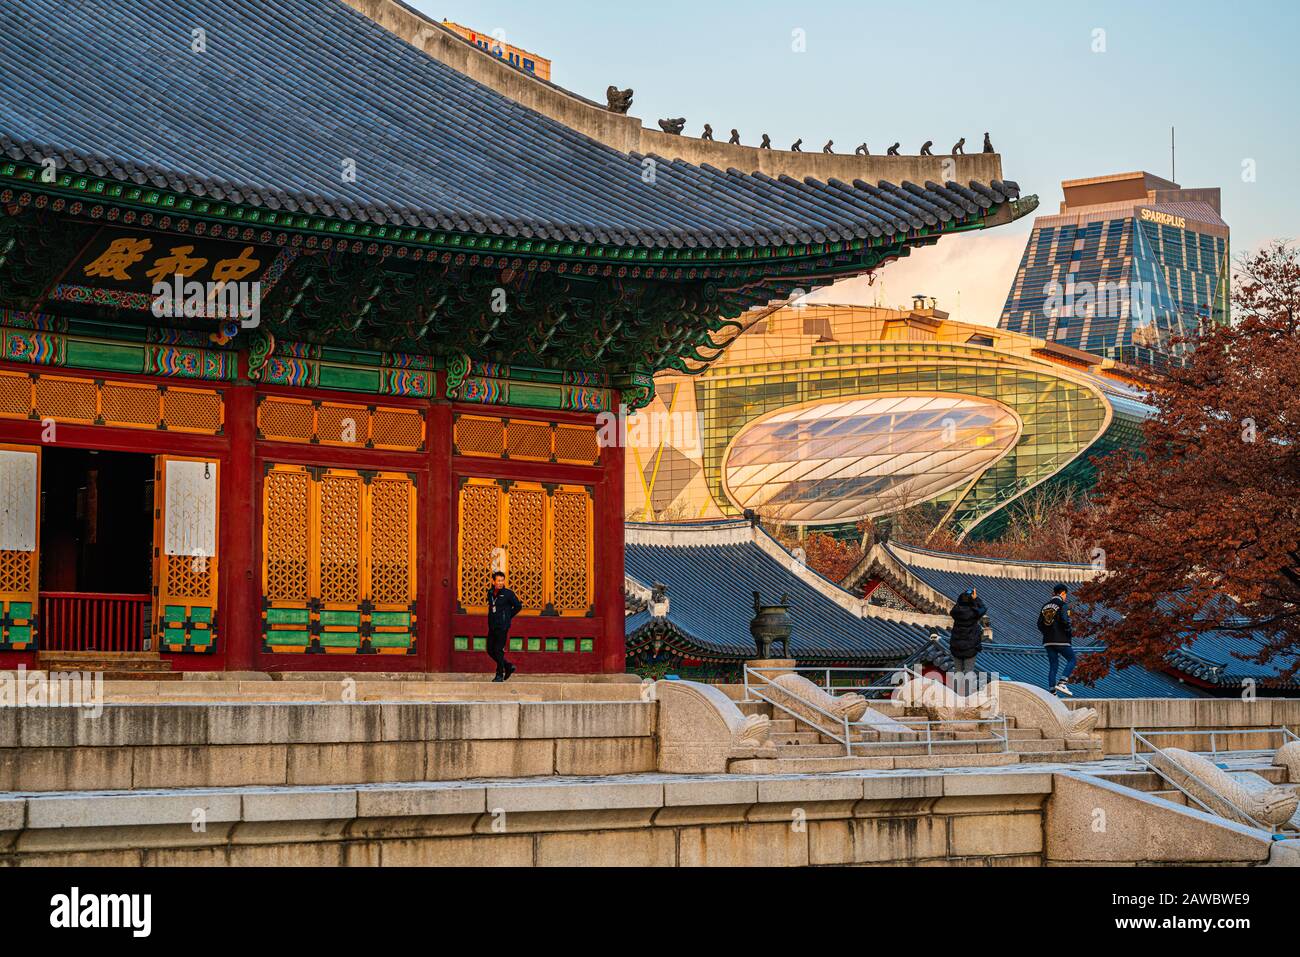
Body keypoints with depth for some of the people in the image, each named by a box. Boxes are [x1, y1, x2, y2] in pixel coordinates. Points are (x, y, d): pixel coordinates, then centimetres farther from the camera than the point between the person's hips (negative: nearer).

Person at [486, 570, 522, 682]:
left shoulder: (508, 594, -7)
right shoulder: (490, 593, 10)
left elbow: (518, 606, 0)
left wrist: (508, 617, 1)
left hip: (502, 627, -7)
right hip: (492, 627, 7)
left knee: (498, 650, -7)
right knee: (490, 650, 8)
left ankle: (500, 675, 1)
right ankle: (508, 666, 22)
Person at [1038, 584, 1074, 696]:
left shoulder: (1045, 606, 15)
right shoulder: (1062, 605, -6)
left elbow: (1040, 624, 13)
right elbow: (1065, 621, -17)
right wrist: (1070, 633, -3)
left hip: (1048, 641, 6)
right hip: (1061, 640, -6)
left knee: (1053, 665, 9)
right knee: (1071, 660, 4)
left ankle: (1051, 690, 2)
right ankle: (1062, 683, -13)